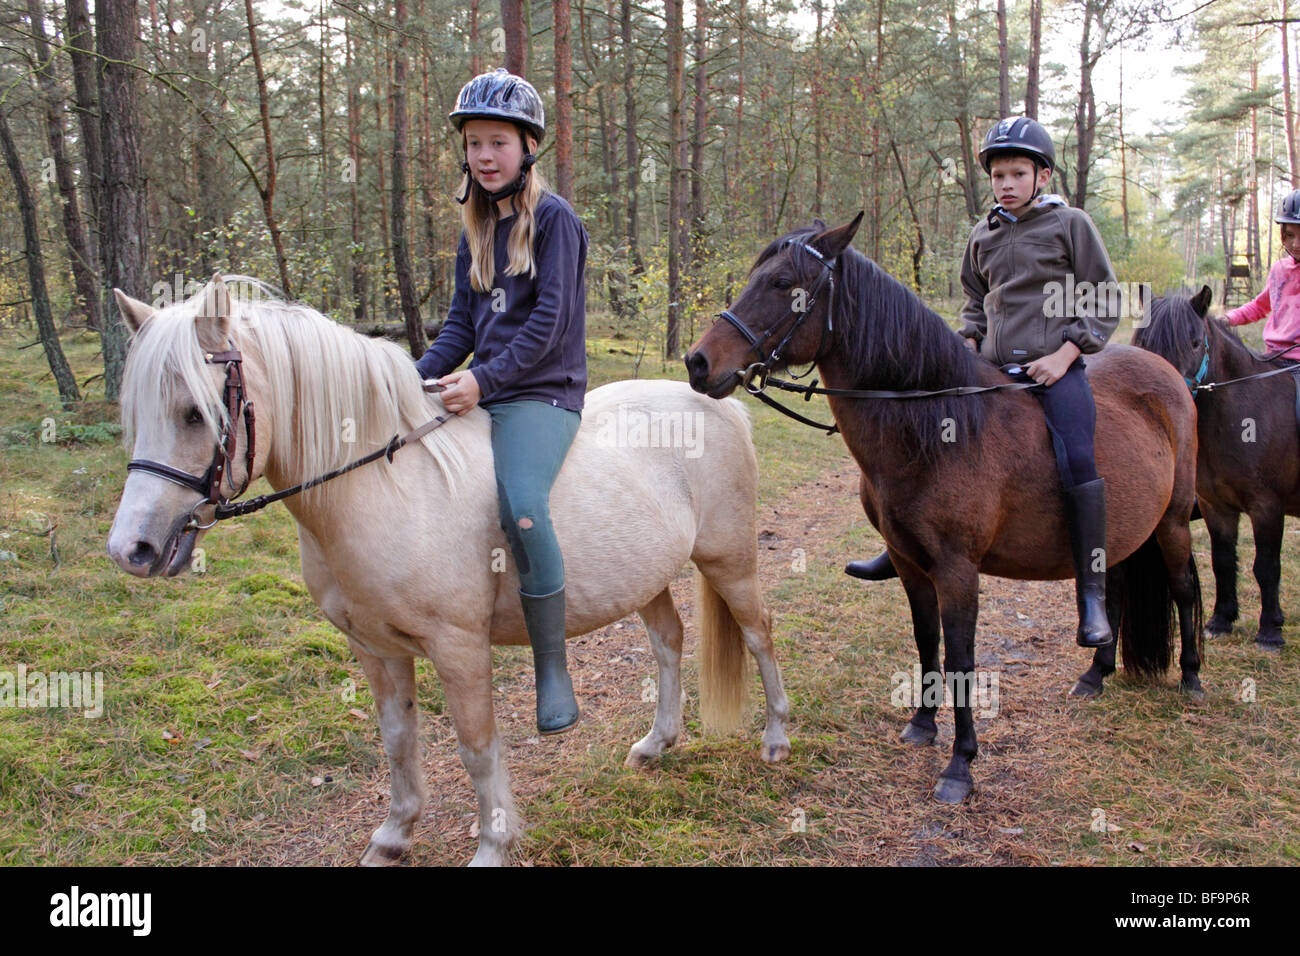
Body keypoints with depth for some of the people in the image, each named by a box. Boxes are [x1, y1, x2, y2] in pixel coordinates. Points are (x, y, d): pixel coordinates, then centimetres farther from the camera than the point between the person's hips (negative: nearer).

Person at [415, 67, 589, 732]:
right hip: (483, 393, 8)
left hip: (543, 393, -8)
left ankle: (553, 670, -18)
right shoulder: (475, 230, 17)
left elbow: (550, 322, -14)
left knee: (522, 508, -31)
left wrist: (484, 380, -21)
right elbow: (461, 324, 15)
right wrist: (416, 379, -2)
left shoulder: (553, 218, -5)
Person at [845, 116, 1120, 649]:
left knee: (1078, 465, -19)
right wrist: (969, 345, 9)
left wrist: (1064, 354, -10)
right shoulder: (983, 236, 14)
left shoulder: (1070, 225, 2)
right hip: (994, 370, 5)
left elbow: (1104, 302, 2)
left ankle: (1092, 599, -14)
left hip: (1055, 368, -5)